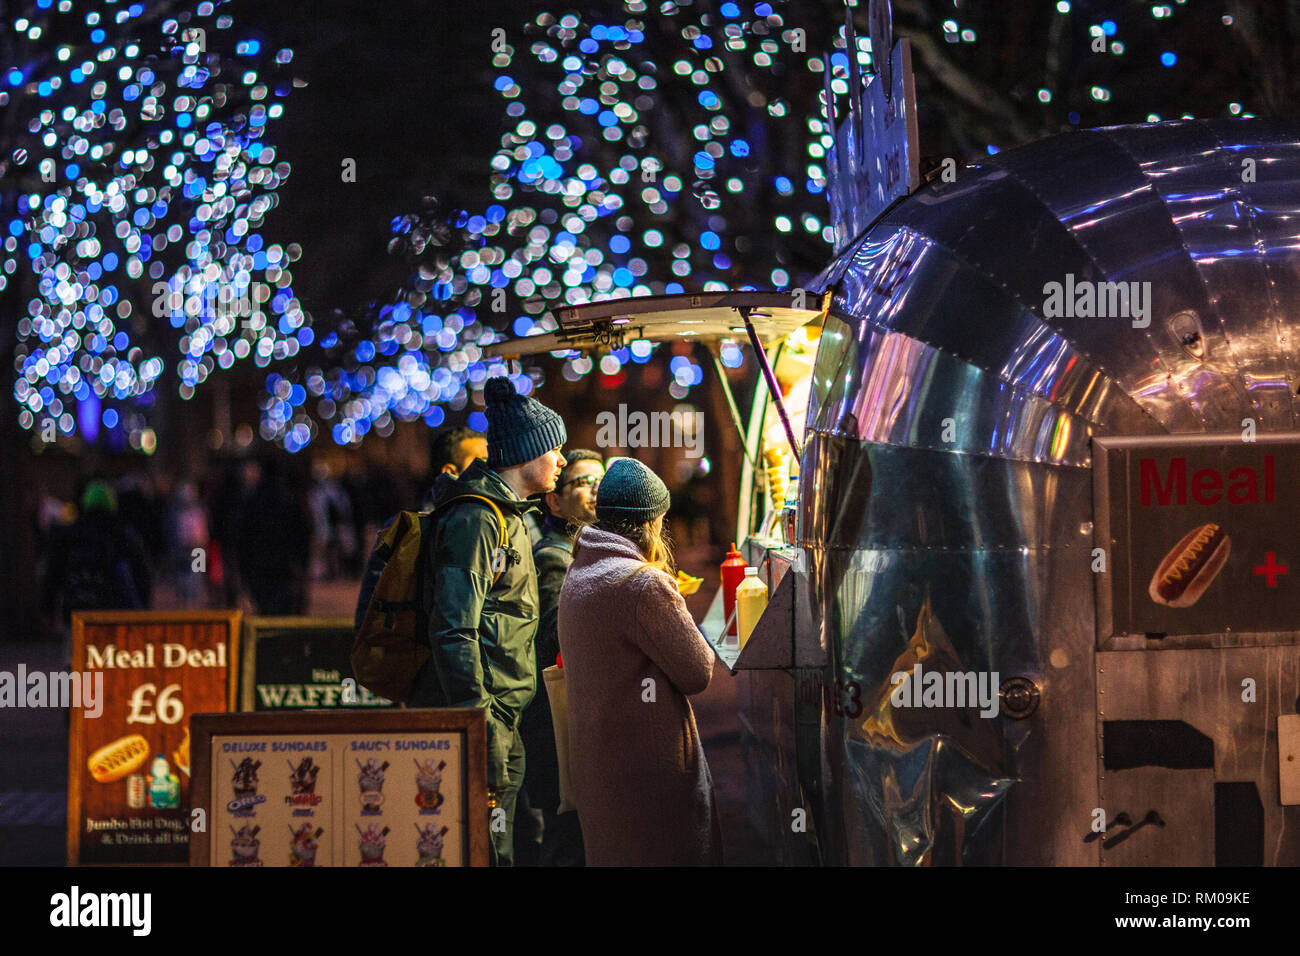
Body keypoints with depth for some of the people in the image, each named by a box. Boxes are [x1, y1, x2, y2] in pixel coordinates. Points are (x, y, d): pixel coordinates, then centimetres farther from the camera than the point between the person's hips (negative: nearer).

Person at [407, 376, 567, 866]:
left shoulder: (508, 516, 19)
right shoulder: (476, 518, -14)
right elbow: (454, 630, -21)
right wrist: (478, 721, -25)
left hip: (501, 716, 11)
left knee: (497, 849, 13)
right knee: (483, 851, -10)